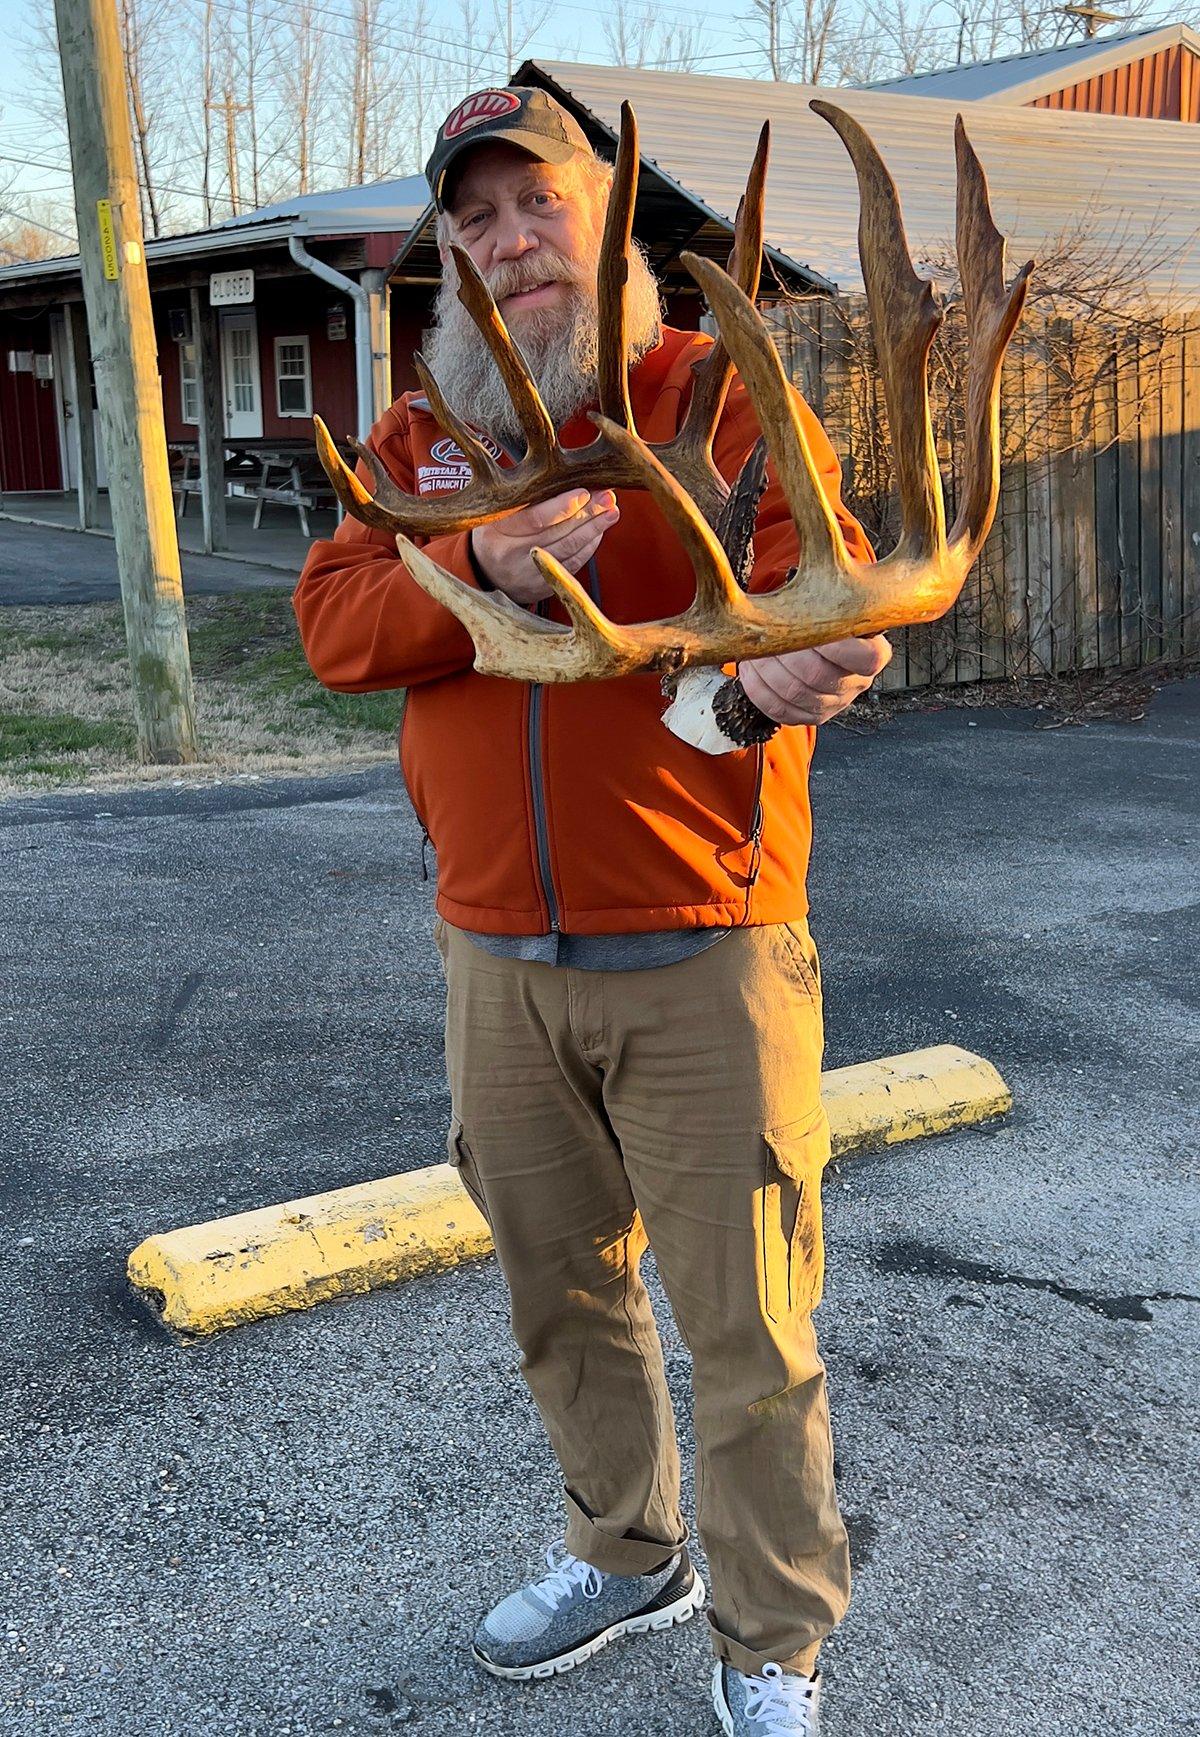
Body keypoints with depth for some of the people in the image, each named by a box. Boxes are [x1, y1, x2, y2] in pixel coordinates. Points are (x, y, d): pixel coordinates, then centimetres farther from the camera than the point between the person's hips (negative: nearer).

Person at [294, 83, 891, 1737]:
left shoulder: (719, 391, -1)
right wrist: (477, 565, -21)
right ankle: (627, 1553, 43)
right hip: (498, 961, 5)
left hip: (703, 955, -4)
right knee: (561, 1291, 19)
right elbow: (334, 621, -2)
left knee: (749, 1330, 4)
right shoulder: (419, 433, 11)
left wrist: (792, 648, -40)